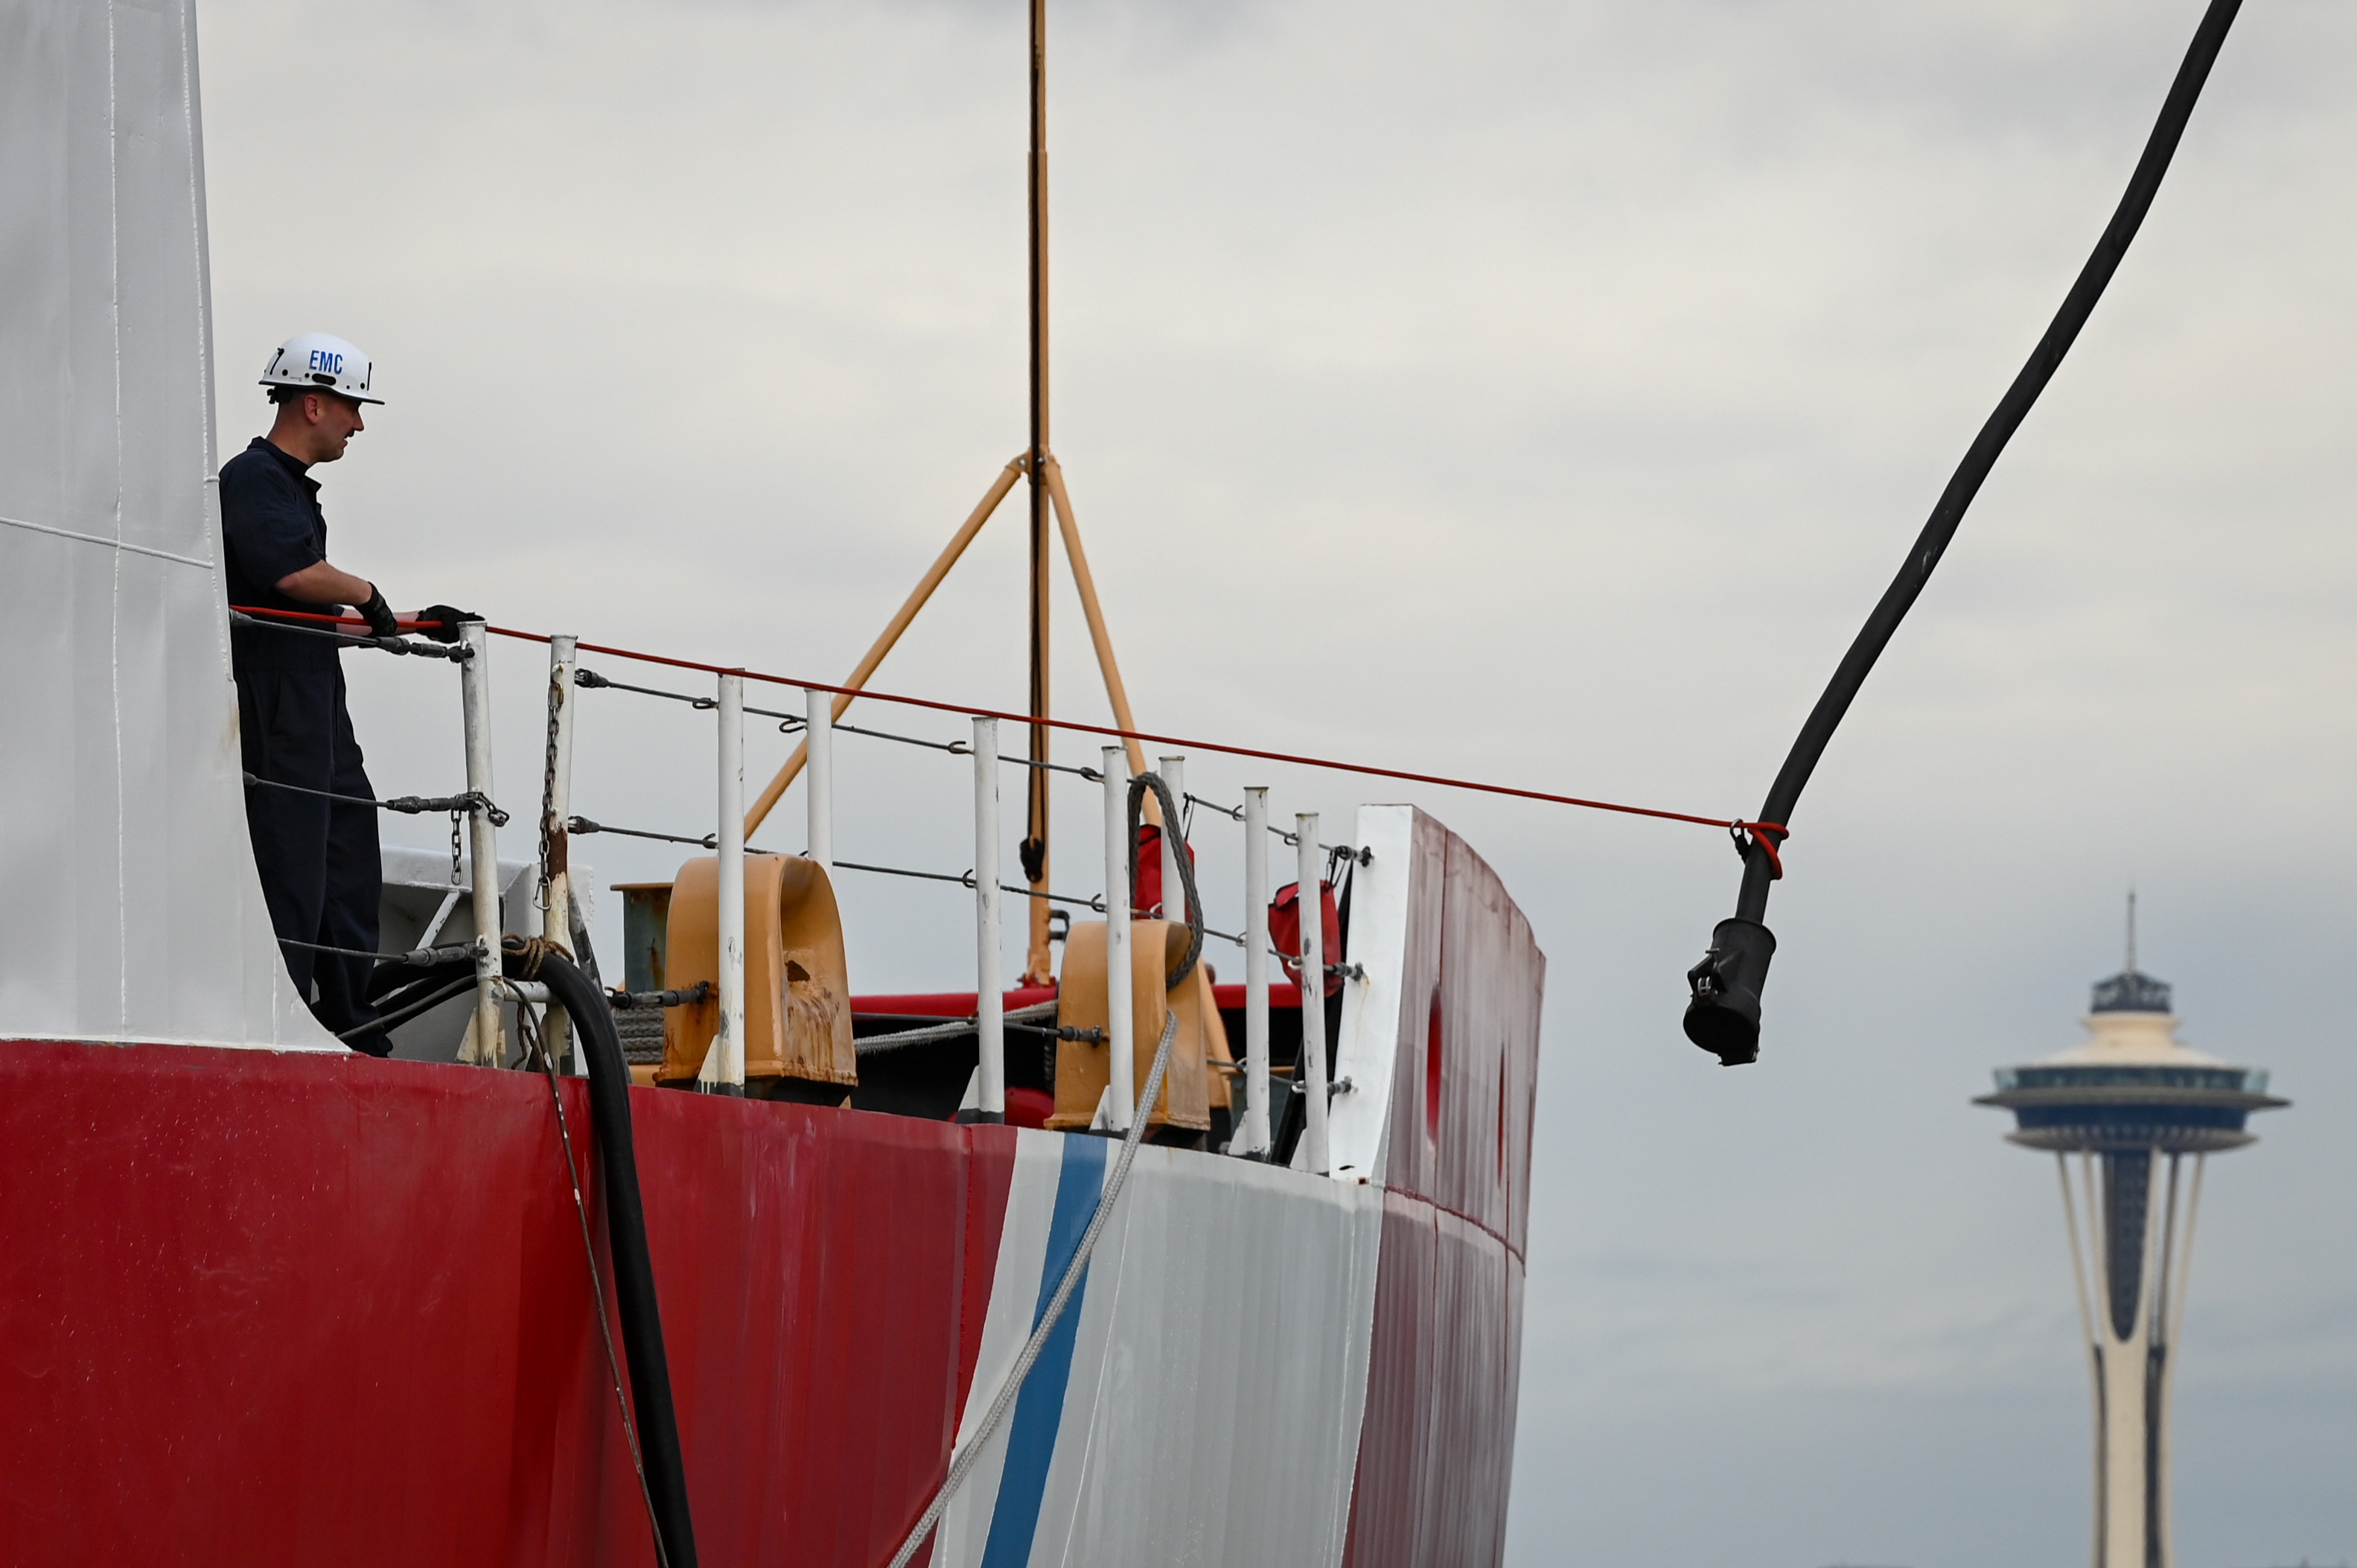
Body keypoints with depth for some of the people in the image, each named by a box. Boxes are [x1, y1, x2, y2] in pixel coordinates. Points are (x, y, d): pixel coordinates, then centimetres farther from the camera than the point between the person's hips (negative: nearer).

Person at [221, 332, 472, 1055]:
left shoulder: (295, 487, 23)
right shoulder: (251, 478, -9)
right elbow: (292, 572, -25)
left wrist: (413, 625, 25)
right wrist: (367, 594, -10)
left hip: (320, 706, 10)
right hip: (274, 705, -10)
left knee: (351, 867, 10)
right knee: (290, 866, -10)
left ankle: (351, 1028, 14)